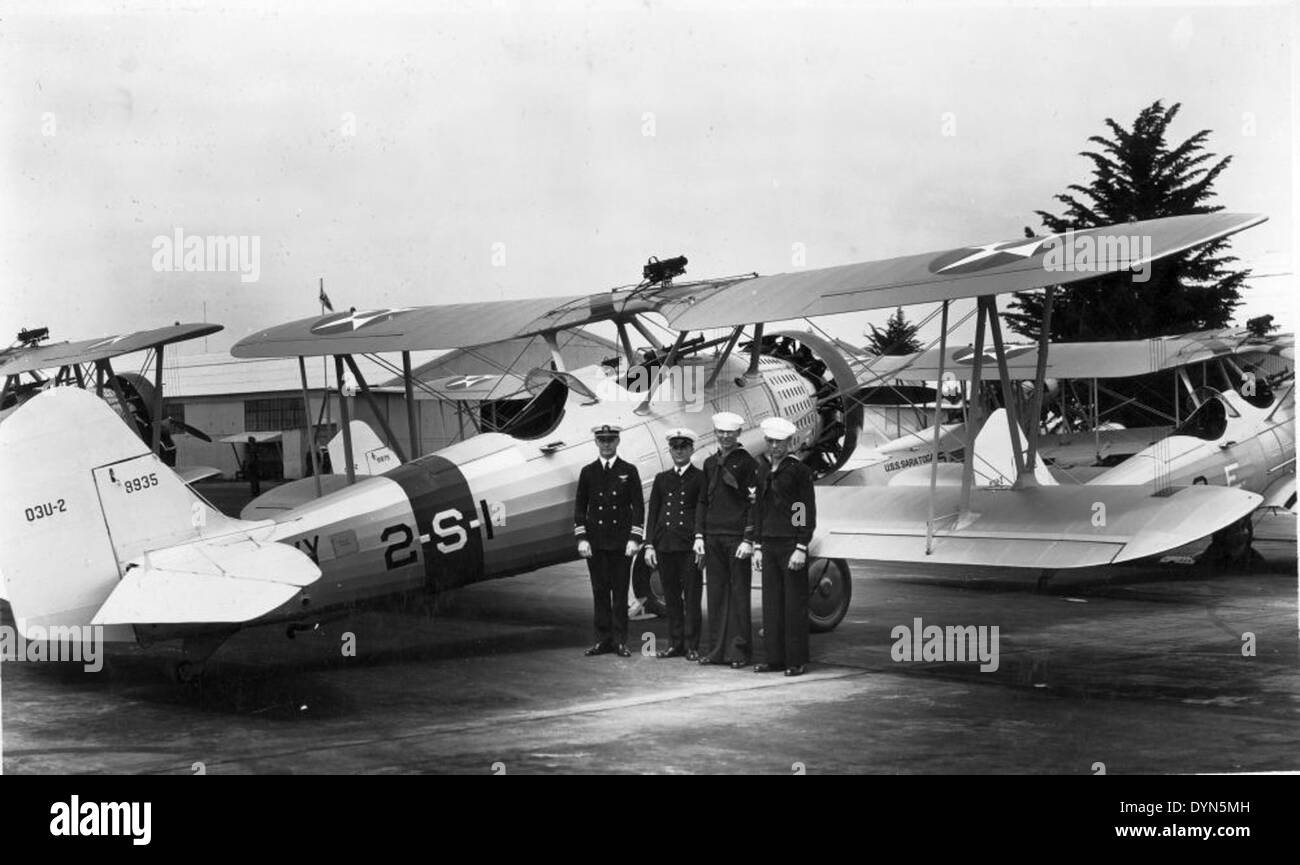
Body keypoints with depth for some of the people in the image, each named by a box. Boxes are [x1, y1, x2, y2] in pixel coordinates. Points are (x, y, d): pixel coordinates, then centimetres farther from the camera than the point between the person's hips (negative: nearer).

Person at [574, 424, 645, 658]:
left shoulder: (629, 471, 5)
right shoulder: (588, 472, 9)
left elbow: (638, 506, 3)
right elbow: (580, 507, 9)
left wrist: (634, 539, -6)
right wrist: (581, 538, -1)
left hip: (621, 542, -1)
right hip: (595, 542, 1)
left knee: (620, 592, 1)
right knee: (600, 591, 3)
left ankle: (620, 640, 5)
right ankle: (603, 639, 9)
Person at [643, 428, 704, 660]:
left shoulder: (700, 478, 4)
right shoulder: (661, 479, 15)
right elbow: (652, 513, 13)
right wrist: (649, 545, 5)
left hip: (689, 546, -4)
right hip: (665, 545, 4)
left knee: (691, 598, -3)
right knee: (671, 597, 8)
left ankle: (691, 646, 1)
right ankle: (676, 644, 15)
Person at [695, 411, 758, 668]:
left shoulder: (747, 463, -3)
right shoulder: (710, 463, 14)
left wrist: (748, 540, -13)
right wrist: (699, 535, 8)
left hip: (736, 537, -5)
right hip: (712, 536, 5)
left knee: (739, 593, -1)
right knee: (716, 592, 7)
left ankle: (739, 651, 2)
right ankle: (716, 649, 12)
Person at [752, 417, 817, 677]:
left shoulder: (800, 471, -5)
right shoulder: (762, 470, 12)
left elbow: (809, 514, -7)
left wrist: (801, 549, -13)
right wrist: (757, 546, 12)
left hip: (791, 545, -5)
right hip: (769, 544, 5)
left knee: (795, 604, -1)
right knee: (771, 603, 6)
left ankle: (797, 660, 4)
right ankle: (774, 658, 13)